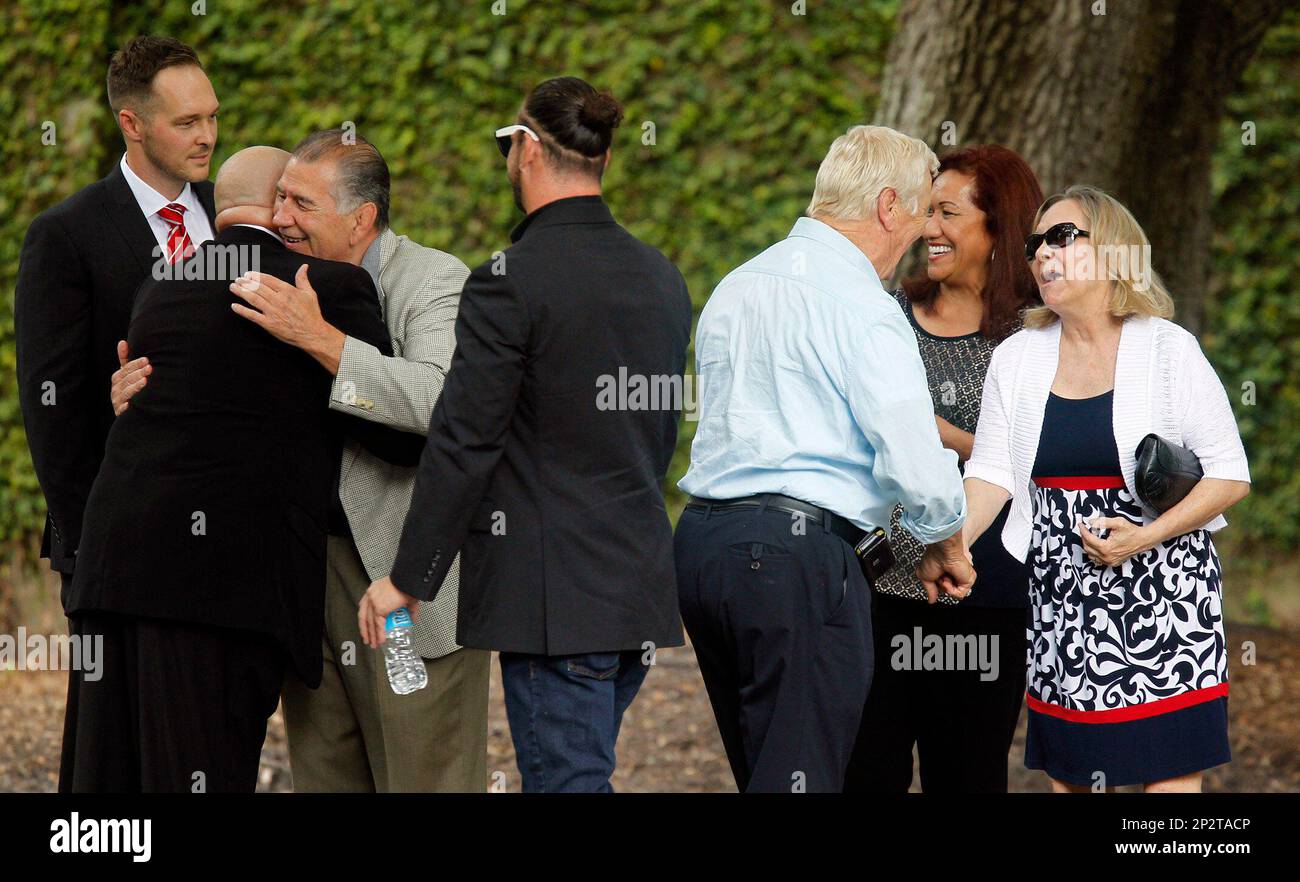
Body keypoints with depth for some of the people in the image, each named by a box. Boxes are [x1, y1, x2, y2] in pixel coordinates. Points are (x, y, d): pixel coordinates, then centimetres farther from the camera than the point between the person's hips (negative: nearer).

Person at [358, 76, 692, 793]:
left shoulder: (510, 282, -13)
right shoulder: (662, 278, 10)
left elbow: (462, 445, -13)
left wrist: (407, 578, -6)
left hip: (552, 594, -8)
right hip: (642, 587, 8)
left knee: (567, 779, -5)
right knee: (579, 771, 15)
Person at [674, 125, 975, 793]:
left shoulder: (735, 287, 17)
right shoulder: (859, 305, -10)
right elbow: (917, 463, -16)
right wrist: (943, 542, 3)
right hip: (797, 553, -9)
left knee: (759, 773, 15)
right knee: (800, 777, -7)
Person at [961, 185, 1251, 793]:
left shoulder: (1167, 349, -3)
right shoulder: (1016, 359, 9)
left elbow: (1230, 476, -4)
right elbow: (991, 472, 4)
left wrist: (1145, 537, -17)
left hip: (1161, 584, -4)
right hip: (1059, 592, 4)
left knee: (1169, 770, -8)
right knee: (1064, 769, 4)